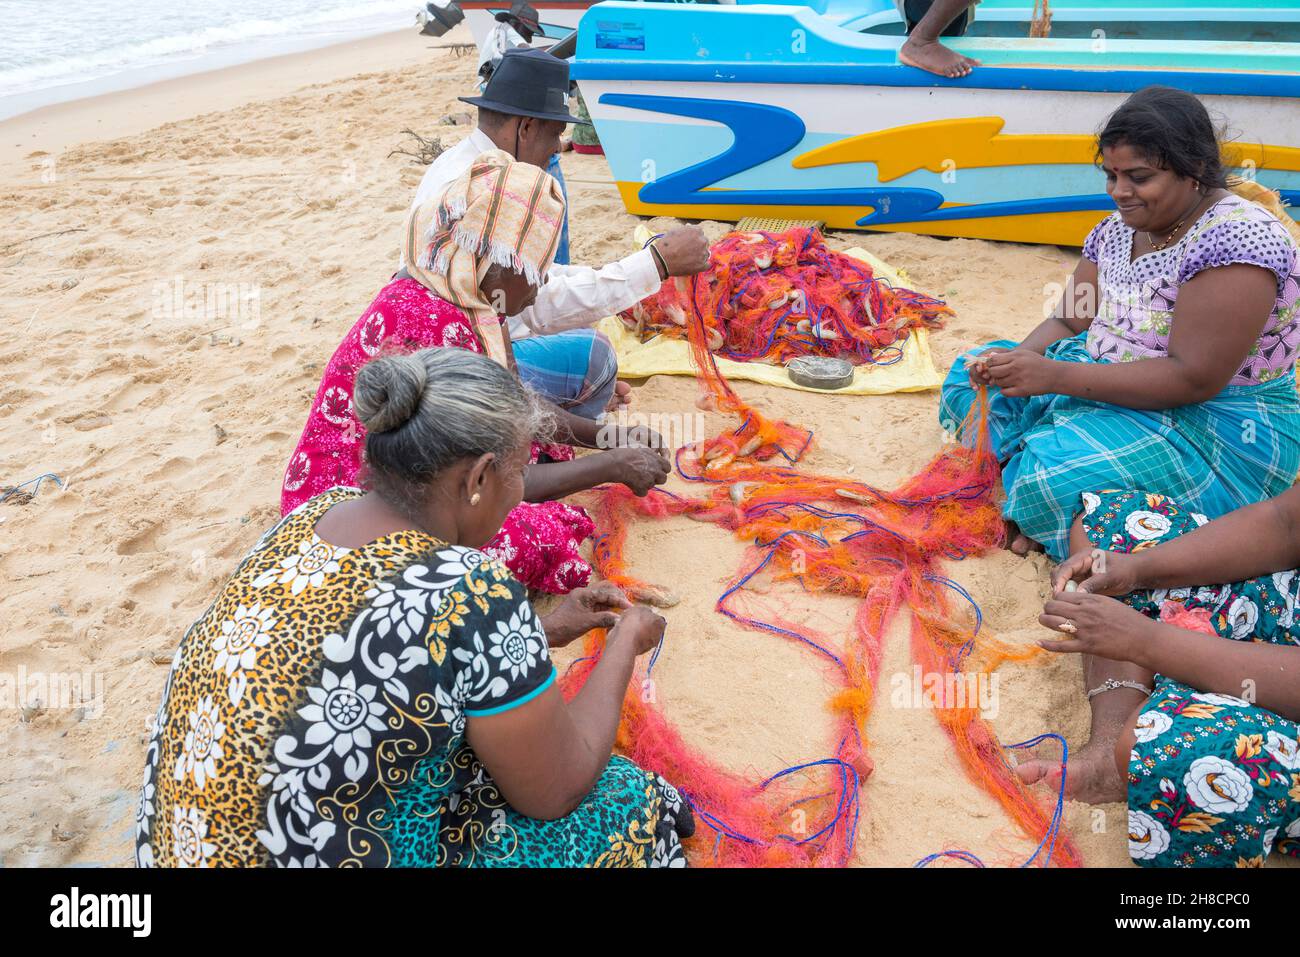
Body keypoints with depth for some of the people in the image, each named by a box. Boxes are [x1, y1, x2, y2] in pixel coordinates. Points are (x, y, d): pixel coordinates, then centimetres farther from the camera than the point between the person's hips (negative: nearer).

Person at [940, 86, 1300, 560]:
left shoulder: (1237, 239, -23)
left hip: (1220, 424, -9)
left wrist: (1054, 375, -32)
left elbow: (1194, 379, -28)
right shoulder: (1120, 227, 3)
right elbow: (1068, 322, 6)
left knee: (1058, 477, -35)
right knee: (970, 377, 4)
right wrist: (1020, 359, -18)